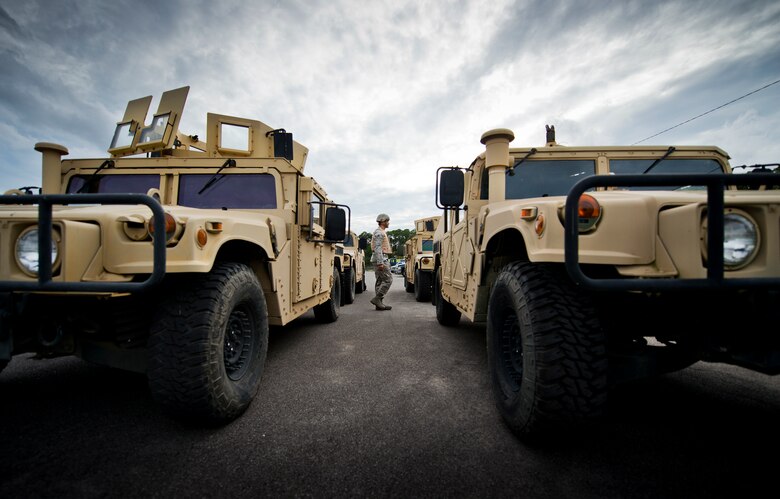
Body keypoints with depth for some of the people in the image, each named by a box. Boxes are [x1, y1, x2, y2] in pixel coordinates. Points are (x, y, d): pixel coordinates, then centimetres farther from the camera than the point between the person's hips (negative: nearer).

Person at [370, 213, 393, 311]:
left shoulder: (381, 232, 21)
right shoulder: (379, 232, -12)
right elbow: (377, 248, -20)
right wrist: (380, 262, -25)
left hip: (381, 259, 10)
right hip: (380, 259, -10)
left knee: (380, 281, 8)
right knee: (388, 280, -10)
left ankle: (379, 303, 10)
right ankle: (376, 299, -9)